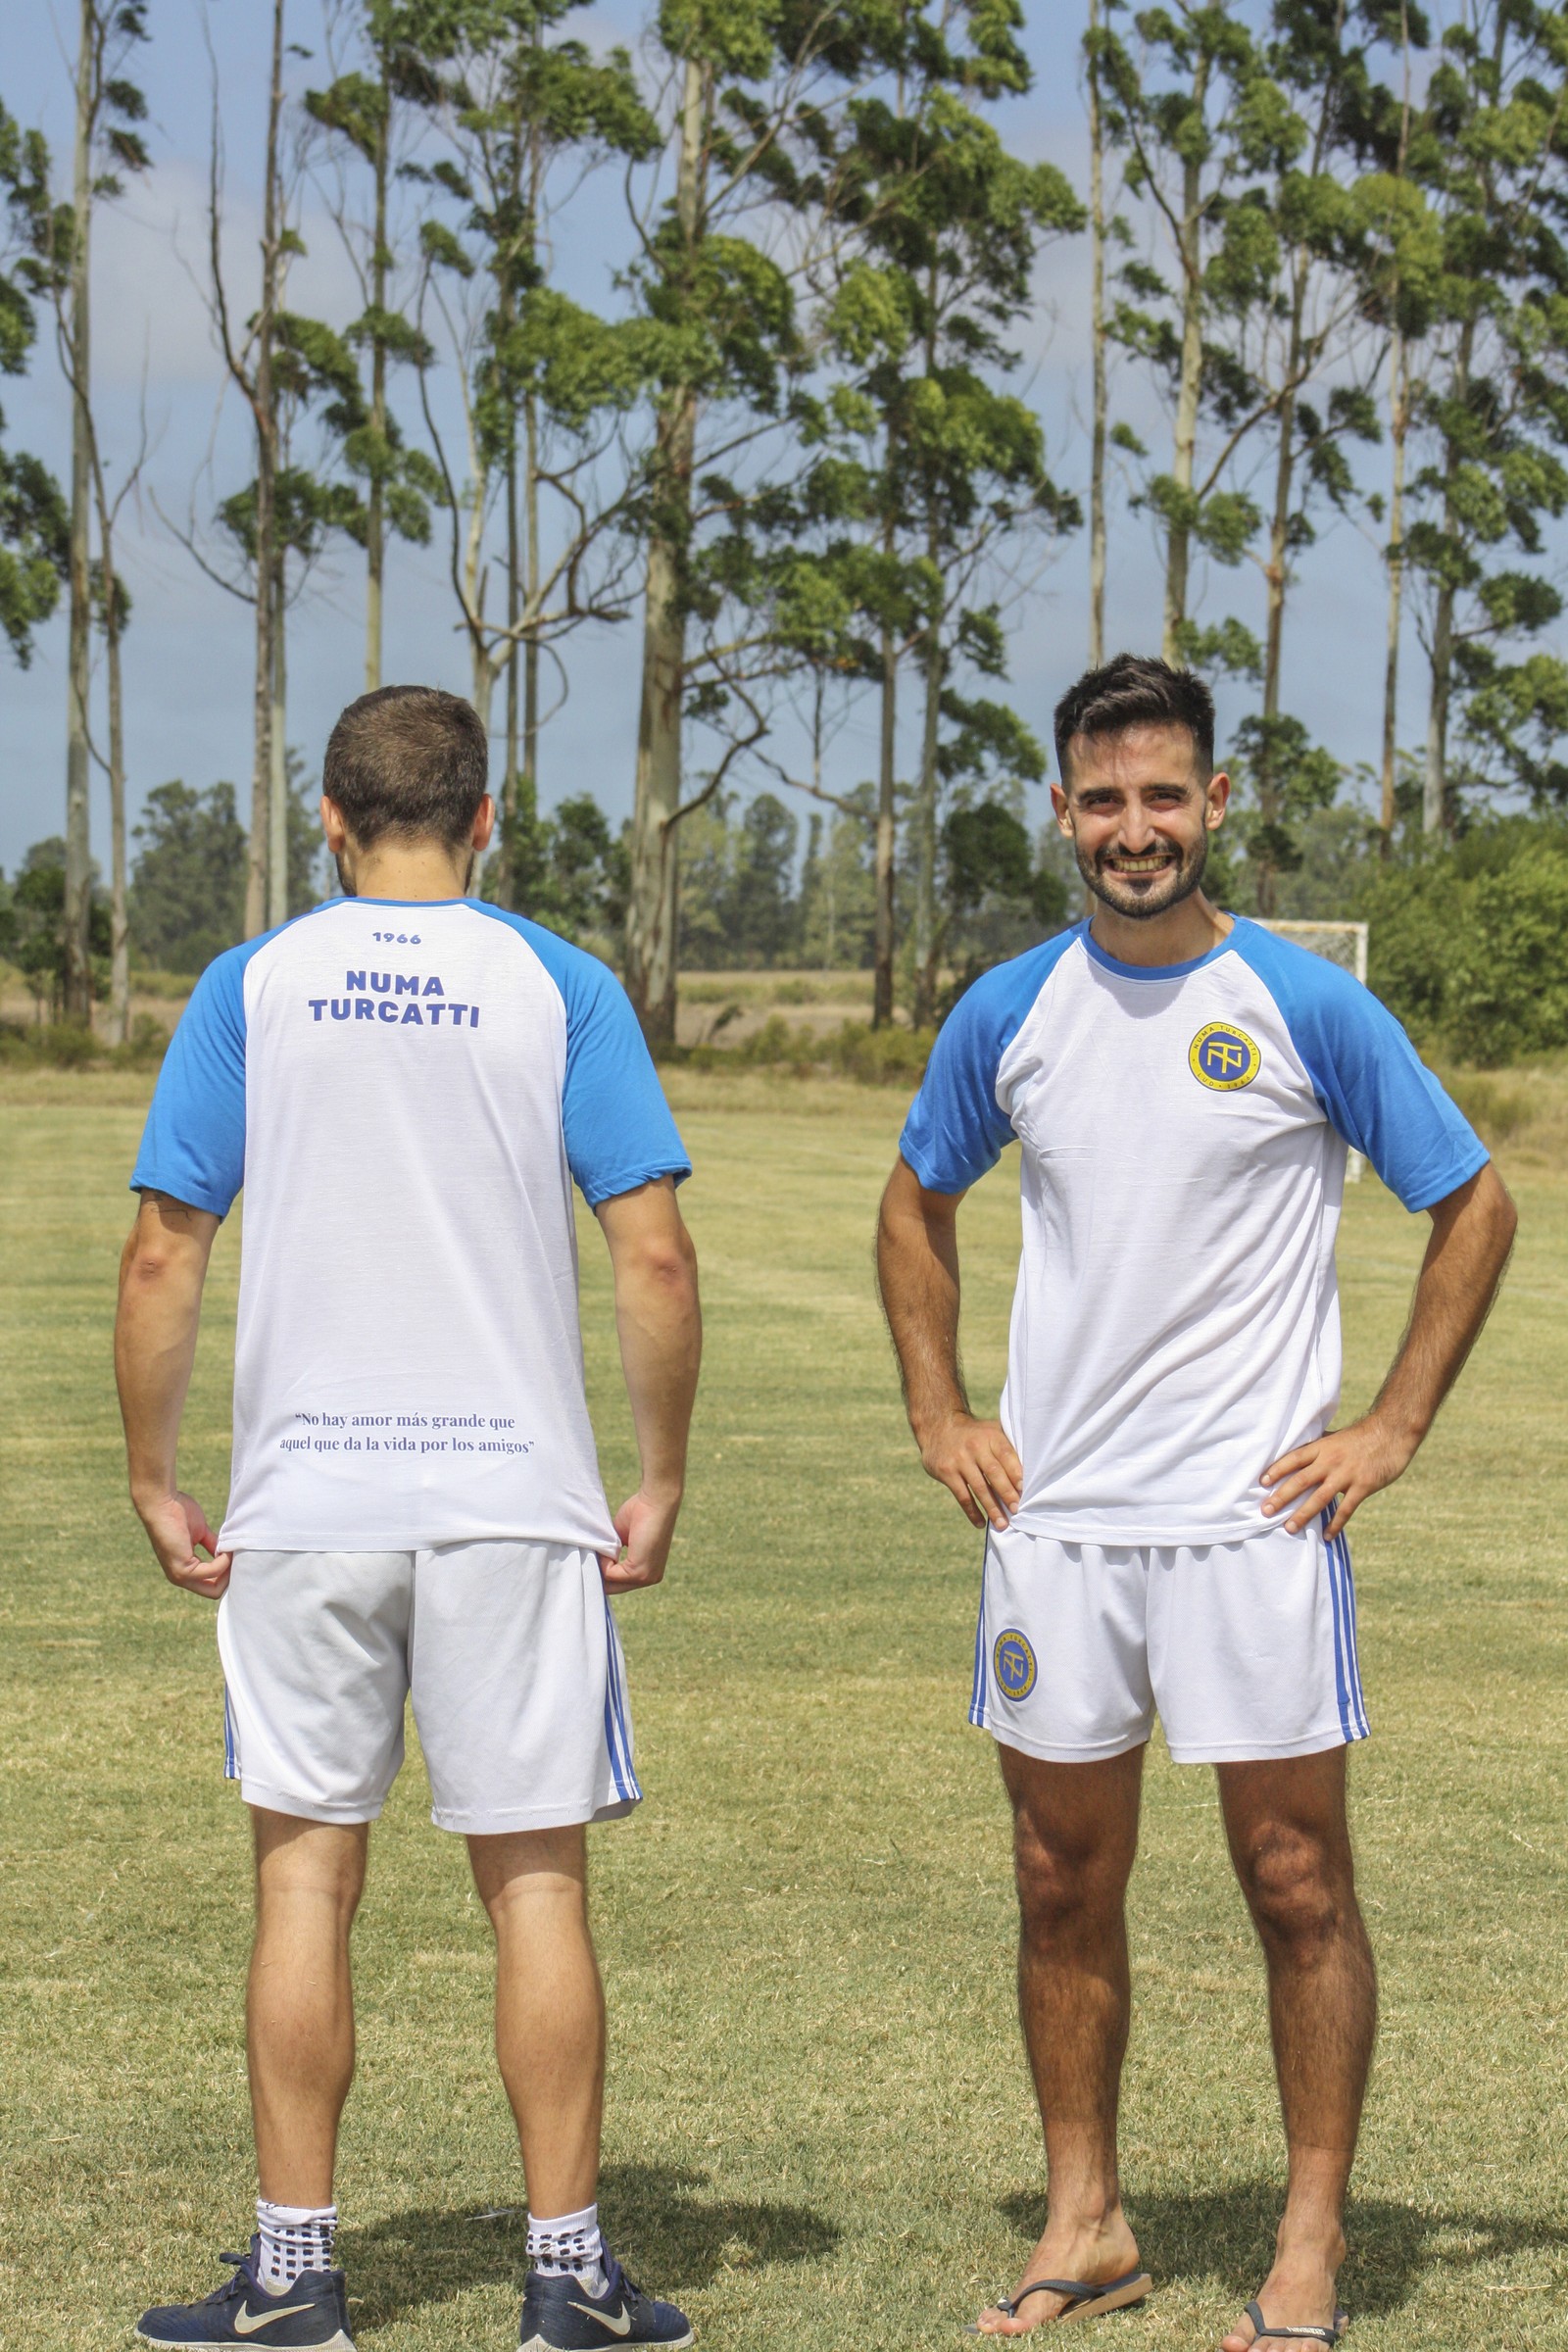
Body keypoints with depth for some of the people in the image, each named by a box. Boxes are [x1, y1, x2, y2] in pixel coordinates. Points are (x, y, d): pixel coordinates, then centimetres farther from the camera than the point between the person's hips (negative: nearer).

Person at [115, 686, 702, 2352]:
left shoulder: (253, 987, 3)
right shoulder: (559, 987, 1)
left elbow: (162, 1257, 0)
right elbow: (655, 1258, -4)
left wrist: (155, 1483, 8)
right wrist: (661, 1482, 5)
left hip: (303, 1502, 1)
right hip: (514, 1490, 0)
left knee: (305, 1873, 8)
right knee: (534, 1881, 6)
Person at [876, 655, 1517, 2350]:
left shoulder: (1307, 1010, -5)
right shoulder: (1007, 1016, 5)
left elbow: (1474, 1207, 3)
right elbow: (917, 1207, 21)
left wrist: (1394, 1428, -2)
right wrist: (939, 1416, 10)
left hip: (1253, 1514, -3)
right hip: (1051, 1516, 3)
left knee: (1295, 1882, 1)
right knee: (1063, 1883, 9)